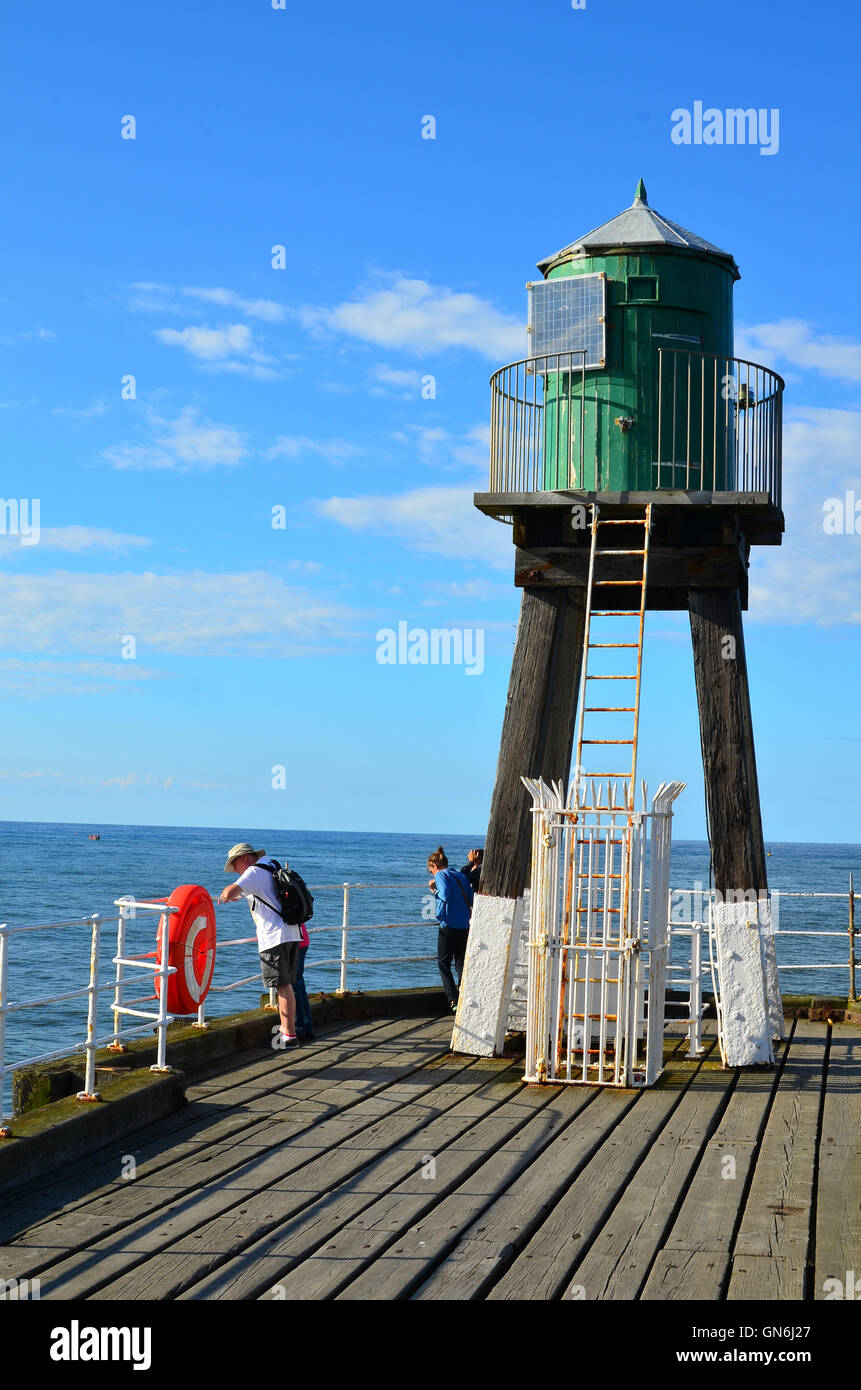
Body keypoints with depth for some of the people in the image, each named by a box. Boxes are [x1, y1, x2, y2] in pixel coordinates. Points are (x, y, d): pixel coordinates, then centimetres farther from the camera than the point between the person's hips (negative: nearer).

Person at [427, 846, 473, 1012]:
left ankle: (454, 1000, -8)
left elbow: (446, 895, -20)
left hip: (449, 925, -6)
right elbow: (470, 900, 16)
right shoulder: (461, 876, 17)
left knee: (444, 964, 3)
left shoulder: (441, 875, -4)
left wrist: (435, 891, 2)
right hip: (465, 926, 7)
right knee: (462, 964, 13)